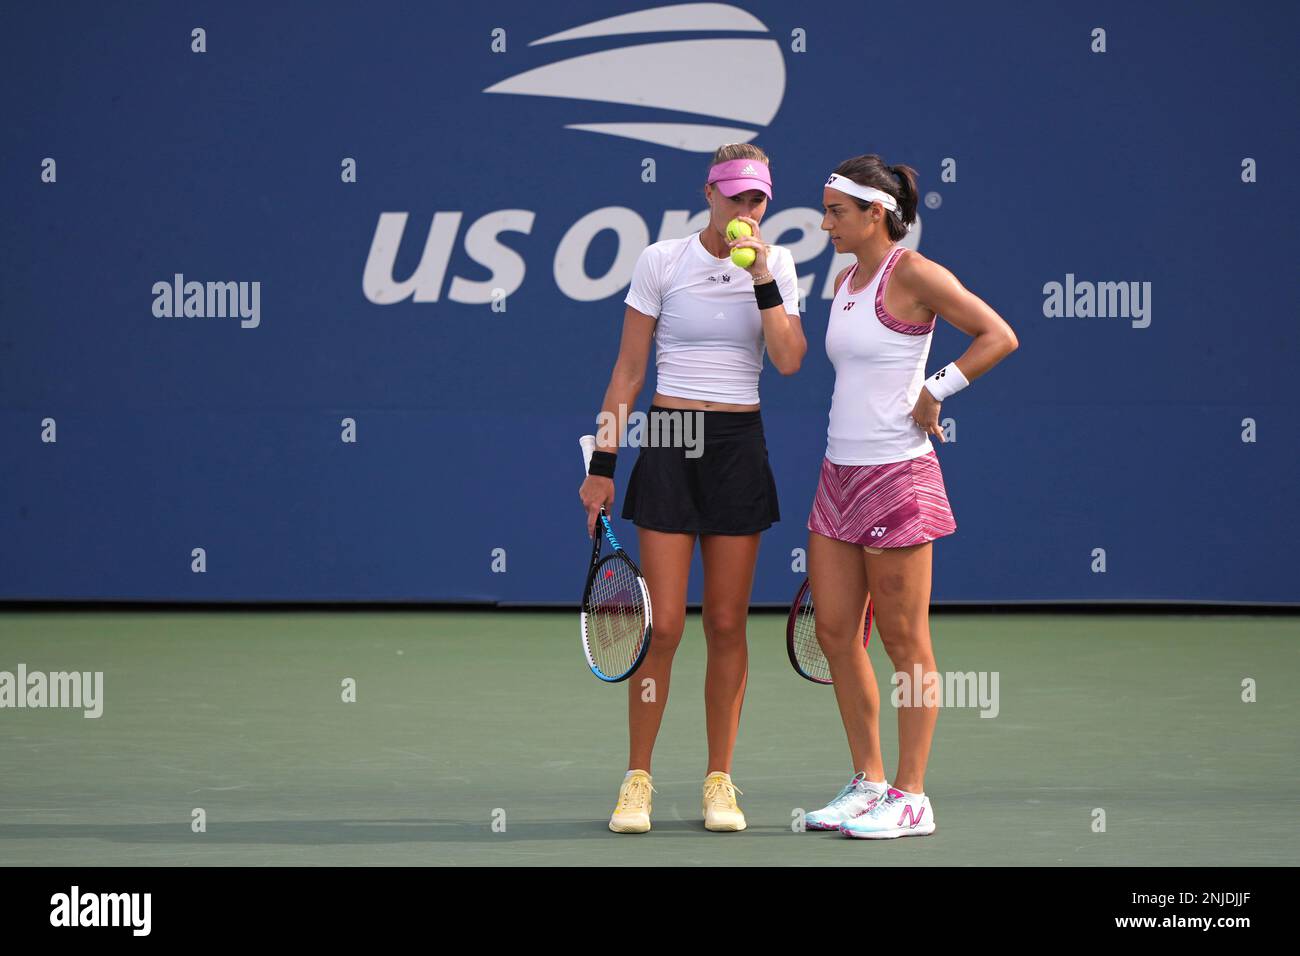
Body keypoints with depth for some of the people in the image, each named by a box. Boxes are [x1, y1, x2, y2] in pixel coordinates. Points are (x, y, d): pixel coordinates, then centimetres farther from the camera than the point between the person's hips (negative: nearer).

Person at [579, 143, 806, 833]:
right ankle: (638, 780, 5)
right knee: (664, 623, -6)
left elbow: (788, 360, -8)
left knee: (727, 623, 4)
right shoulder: (661, 262, -1)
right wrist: (601, 463, -2)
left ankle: (719, 781, 12)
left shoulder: (776, 265, 5)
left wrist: (762, 278, -13)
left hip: (740, 446, 2)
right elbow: (627, 371, 1)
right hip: (669, 445, -2)